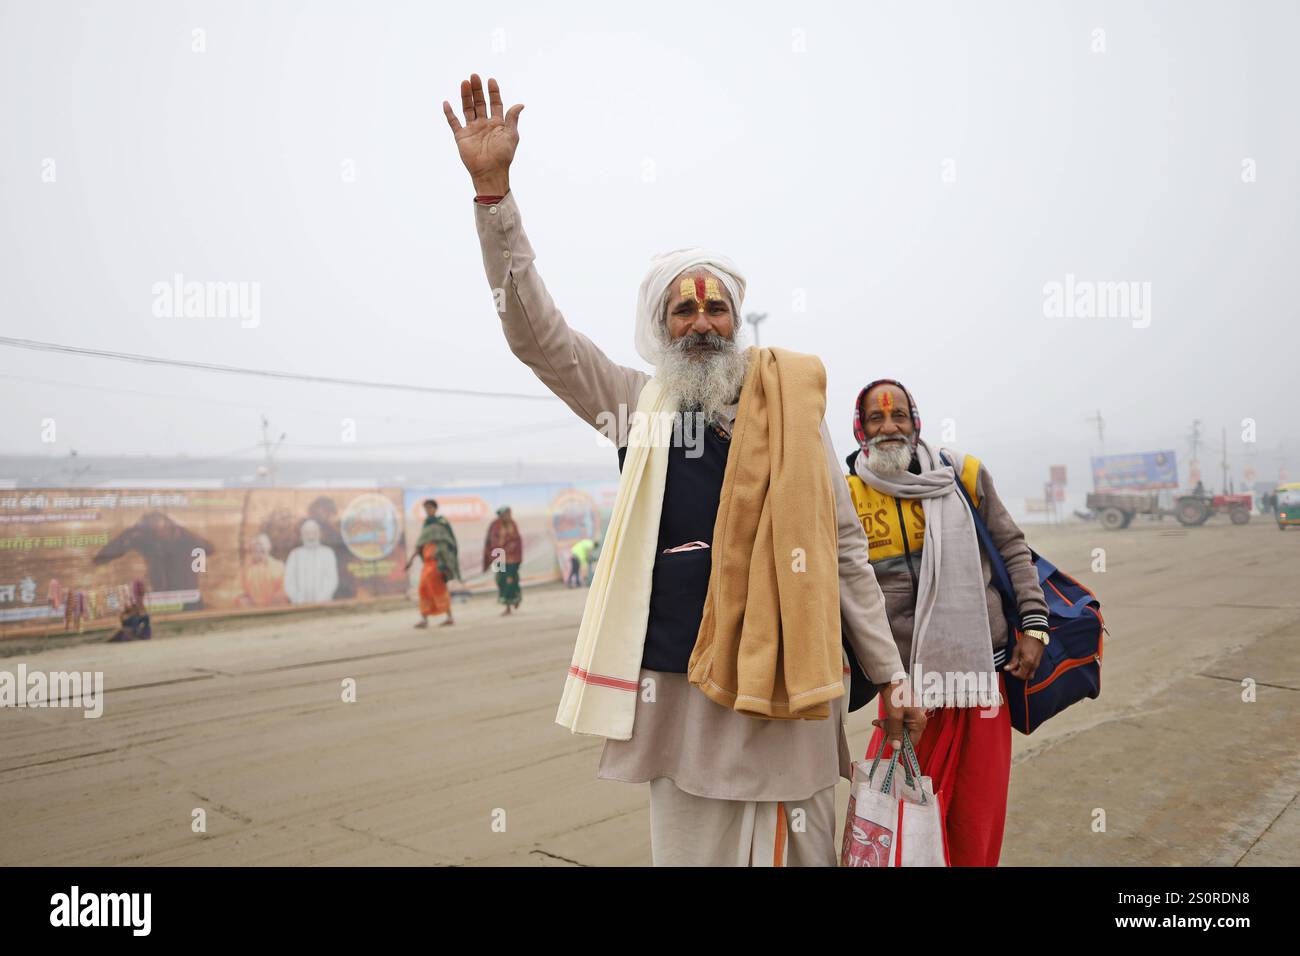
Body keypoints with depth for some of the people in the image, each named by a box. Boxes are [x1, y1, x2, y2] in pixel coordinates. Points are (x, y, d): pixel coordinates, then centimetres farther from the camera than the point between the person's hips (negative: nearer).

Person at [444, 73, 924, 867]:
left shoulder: (791, 405, 6)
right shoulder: (639, 405, 8)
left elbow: (843, 548, 6)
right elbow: (535, 331, 0)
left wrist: (891, 675, 6)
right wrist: (494, 190, -8)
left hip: (784, 679, -1)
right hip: (677, 683, 1)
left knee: (797, 850, 5)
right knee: (686, 846, 10)